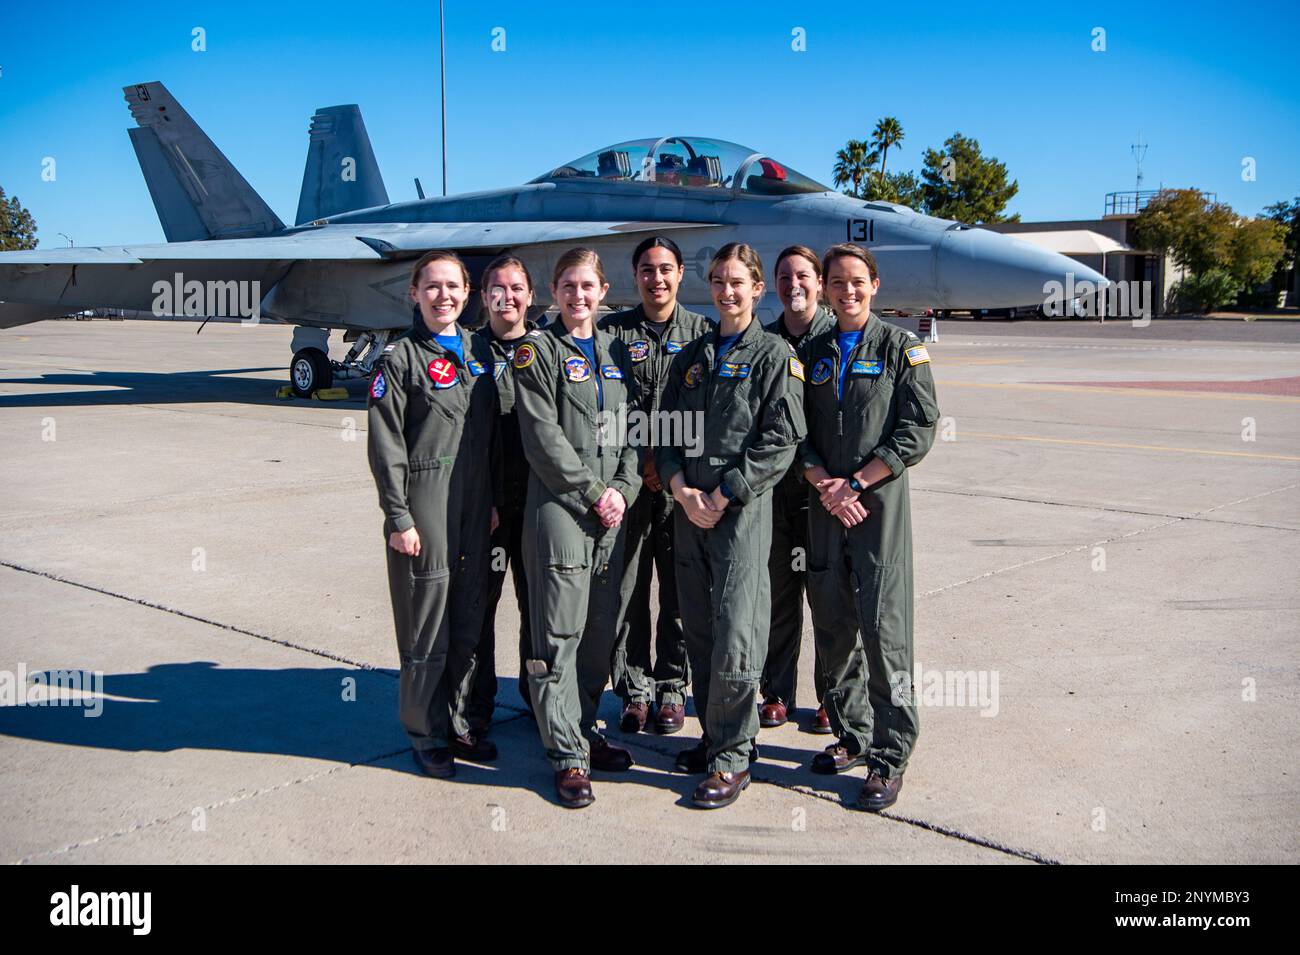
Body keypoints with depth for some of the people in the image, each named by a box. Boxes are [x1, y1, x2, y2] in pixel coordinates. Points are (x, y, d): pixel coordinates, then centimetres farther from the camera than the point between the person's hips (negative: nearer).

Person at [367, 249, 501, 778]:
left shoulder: (480, 352, 12)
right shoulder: (401, 358, -5)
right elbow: (386, 445, -8)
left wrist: (496, 498, 11)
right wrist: (398, 518, -12)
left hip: (475, 508, 6)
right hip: (425, 507, -5)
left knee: (468, 623, 12)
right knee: (426, 629, 2)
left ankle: (457, 723, 27)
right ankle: (427, 734, 16)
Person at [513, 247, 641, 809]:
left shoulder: (615, 351, 16)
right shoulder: (538, 351, -1)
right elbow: (543, 437, -9)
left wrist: (623, 489, -2)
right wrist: (592, 492, -10)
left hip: (612, 509, 6)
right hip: (559, 506, -5)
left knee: (601, 628, 11)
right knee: (559, 632, -4)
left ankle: (584, 729, 25)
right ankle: (568, 755, 2)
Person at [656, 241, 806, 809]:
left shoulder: (775, 357, -1)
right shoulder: (692, 356, 16)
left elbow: (780, 443, -9)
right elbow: (667, 427, 14)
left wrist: (723, 495, -13)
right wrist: (680, 487, -4)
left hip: (743, 508, -6)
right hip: (688, 506, 6)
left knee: (735, 634, -8)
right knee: (698, 630, 10)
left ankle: (732, 759, 2)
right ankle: (713, 736, 25)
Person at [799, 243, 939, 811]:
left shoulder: (901, 348, 2)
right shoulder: (812, 352, 13)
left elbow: (918, 432, -6)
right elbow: (795, 430, 9)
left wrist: (855, 483, -11)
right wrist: (824, 484, -8)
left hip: (879, 503, -4)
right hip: (823, 504, 4)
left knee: (883, 627, -6)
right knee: (832, 626, 9)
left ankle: (890, 756, 4)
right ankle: (852, 735, 25)